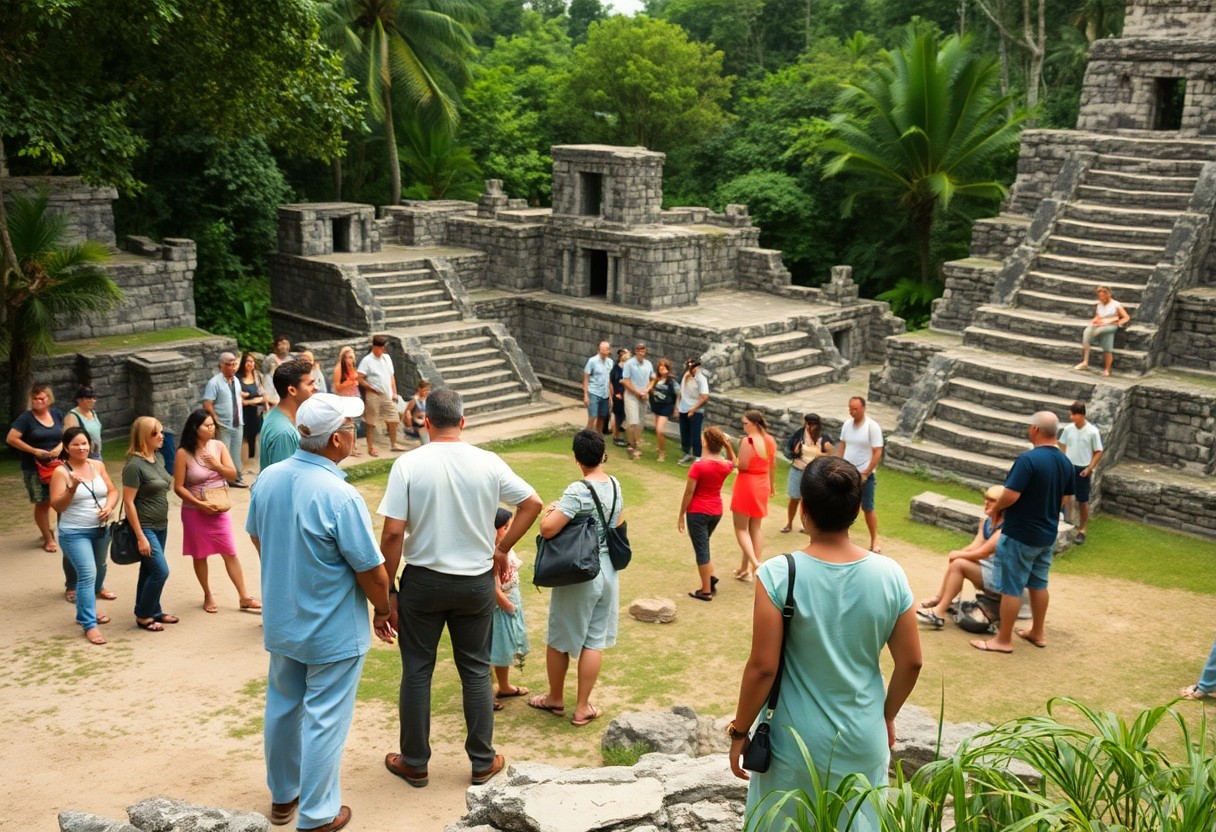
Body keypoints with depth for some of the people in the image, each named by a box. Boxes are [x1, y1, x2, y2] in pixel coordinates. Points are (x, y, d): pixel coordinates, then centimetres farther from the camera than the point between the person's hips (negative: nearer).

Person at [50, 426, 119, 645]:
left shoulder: (98, 466, 3)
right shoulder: (61, 472, -12)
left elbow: (112, 491, 7)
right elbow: (57, 506, -14)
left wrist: (109, 506, -13)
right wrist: (72, 488, -29)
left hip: (101, 530, 6)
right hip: (75, 533, -6)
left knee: (98, 572, 18)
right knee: (87, 574, -15)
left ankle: (85, 612, 39)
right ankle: (89, 625, -11)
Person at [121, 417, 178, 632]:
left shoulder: (154, 459, 6)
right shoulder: (135, 465, -18)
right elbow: (128, 502, -18)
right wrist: (140, 537, -19)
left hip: (161, 526, 8)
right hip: (145, 527, -8)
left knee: (149, 571, 16)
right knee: (160, 571, -8)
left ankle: (153, 611, 26)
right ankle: (143, 616, 7)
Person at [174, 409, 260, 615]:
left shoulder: (218, 446, -3)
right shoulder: (184, 453, -13)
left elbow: (232, 474, -1)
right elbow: (178, 487, -12)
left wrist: (216, 465, -18)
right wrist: (199, 503, -19)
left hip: (219, 509, 3)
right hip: (195, 512, -3)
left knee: (230, 553, 4)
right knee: (200, 555, 11)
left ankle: (244, 597, 9)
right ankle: (208, 597, 28)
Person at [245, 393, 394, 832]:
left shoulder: (267, 479, -7)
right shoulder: (340, 496, -27)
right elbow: (372, 570, -20)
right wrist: (383, 611, -1)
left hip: (280, 621, 7)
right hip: (332, 631, -6)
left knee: (282, 707, 21)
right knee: (323, 720, 6)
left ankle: (283, 795, 38)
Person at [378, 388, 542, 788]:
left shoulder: (409, 464, -13)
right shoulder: (488, 463, -6)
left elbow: (393, 533, -15)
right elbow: (533, 503, 1)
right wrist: (501, 549, 9)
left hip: (424, 580, -2)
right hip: (477, 581, 2)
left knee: (417, 671, 13)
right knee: (476, 670, 14)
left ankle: (414, 763, 24)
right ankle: (483, 762, 24)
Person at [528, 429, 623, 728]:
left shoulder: (579, 491, -22)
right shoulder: (616, 486, 1)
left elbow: (547, 529, -27)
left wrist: (549, 510, -8)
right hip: (608, 573, 6)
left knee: (560, 639, 14)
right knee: (595, 641, 11)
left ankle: (555, 699, 30)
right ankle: (582, 708, 18)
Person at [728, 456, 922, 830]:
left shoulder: (779, 575, -19)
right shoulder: (890, 574, -10)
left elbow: (763, 667, -17)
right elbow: (910, 661, -2)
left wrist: (739, 731, -4)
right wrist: (887, 715, 15)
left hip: (796, 743, -3)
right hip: (864, 740, 3)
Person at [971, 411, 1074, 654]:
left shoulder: (1028, 459, -23)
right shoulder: (1066, 462, 3)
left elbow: (1010, 495, -25)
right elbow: (1064, 498, 14)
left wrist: (996, 508, -6)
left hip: (1020, 535, -8)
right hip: (1047, 534, 8)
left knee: (1011, 587, 1)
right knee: (1038, 584, 20)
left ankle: (1003, 640, 8)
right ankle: (1037, 633, 31)